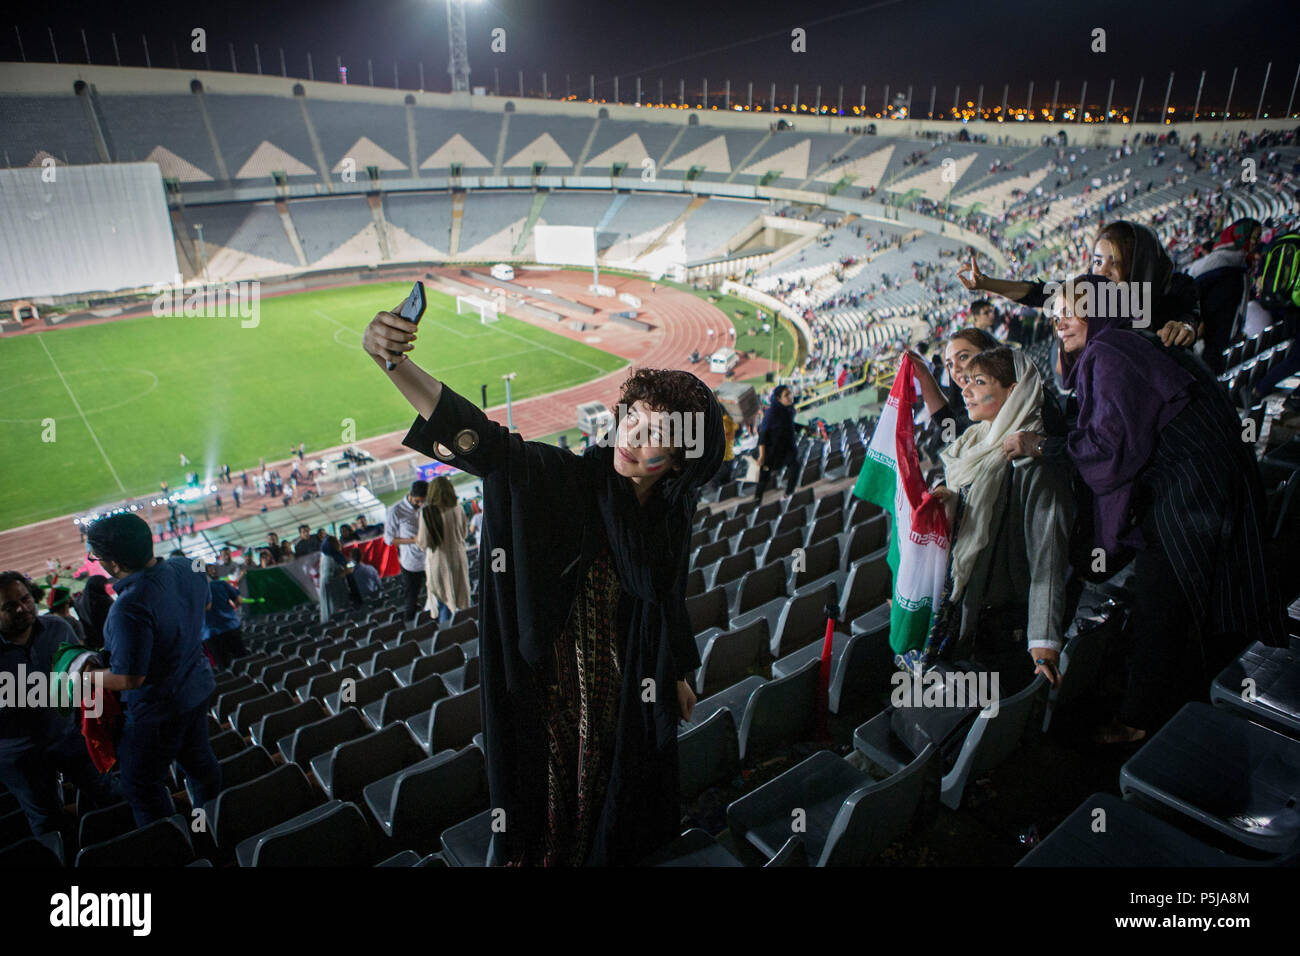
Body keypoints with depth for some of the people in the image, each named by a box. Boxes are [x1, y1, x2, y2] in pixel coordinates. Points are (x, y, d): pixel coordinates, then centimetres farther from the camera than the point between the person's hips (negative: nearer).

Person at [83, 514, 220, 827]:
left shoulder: (130, 607, -34)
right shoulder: (186, 567, -10)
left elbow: (129, 678, -28)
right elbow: (205, 603, 12)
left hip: (158, 709, -9)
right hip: (197, 687, 9)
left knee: (141, 787, 11)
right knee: (199, 760, 26)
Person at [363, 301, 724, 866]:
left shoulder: (672, 513, -7)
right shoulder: (567, 480, -21)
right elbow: (486, 442, -37)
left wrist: (679, 673, 19)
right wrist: (393, 361, -52)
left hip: (631, 687, 4)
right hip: (561, 686, -4)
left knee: (617, 790, 23)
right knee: (560, 794, 13)